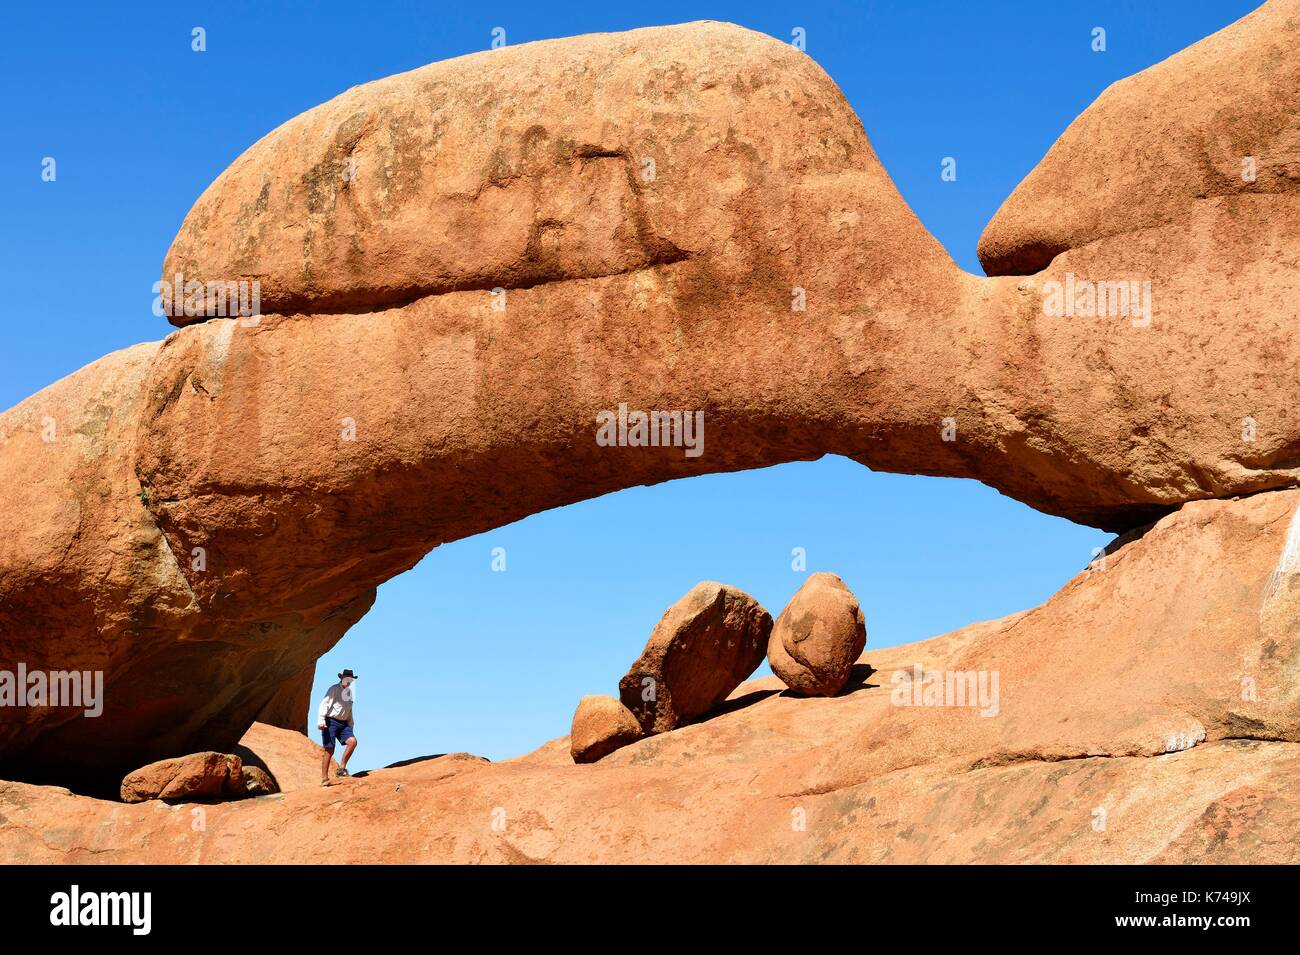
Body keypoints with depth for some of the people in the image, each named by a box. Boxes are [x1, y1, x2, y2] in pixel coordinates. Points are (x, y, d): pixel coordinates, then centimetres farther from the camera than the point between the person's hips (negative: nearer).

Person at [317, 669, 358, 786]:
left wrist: (350, 727, 26)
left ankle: (342, 767, -9)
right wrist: (321, 720, -25)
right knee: (329, 750, -8)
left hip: (343, 724, 6)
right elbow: (324, 704, -13)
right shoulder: (334, 689, -3)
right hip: (330, 722, -6)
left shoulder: (349, 692, 19)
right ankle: (324, 779, -2)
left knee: (352, 741, -18)